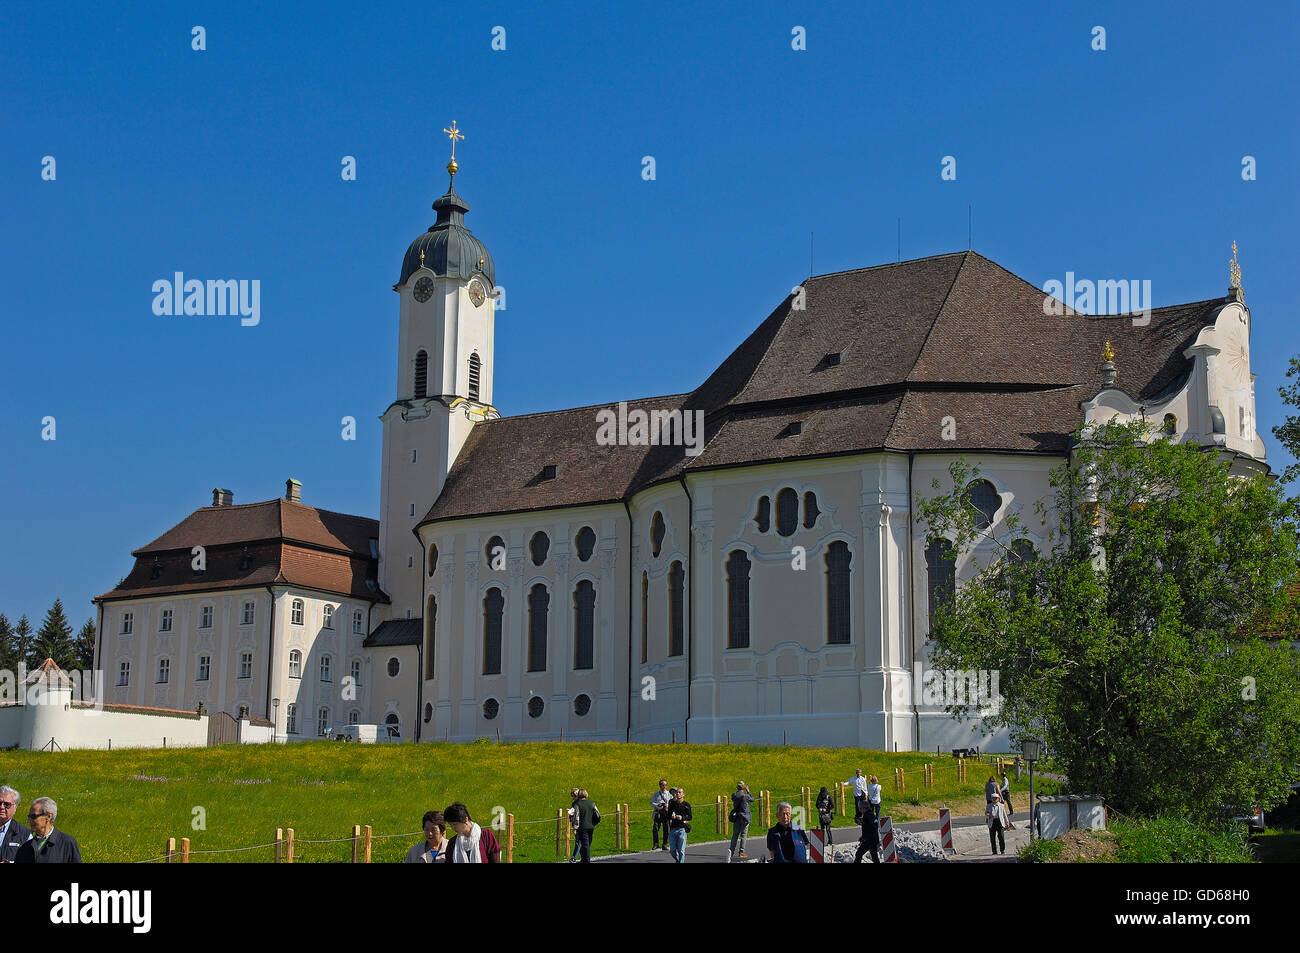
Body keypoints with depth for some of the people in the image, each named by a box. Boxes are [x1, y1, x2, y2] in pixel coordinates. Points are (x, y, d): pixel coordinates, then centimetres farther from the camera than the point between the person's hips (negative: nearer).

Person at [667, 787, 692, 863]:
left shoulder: (686, 804, 3)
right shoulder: (672, 803, 13)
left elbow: (689, 817, -2)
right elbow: (668, 816, 14)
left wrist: (682, 817, -20)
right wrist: (671, 817, -9)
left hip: (681, 829, -4)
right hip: (672, 829, 4)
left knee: (681, 850, -8)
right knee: (672, 850, 6)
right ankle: (678, 860, 29)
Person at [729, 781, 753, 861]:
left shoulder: (734, 796, -3)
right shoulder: (746, 796, -14)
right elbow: (752, 799, 5)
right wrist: (748, 791, 13)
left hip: (736, 818, 4)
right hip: (745, 818, -4)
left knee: (735, 835, 9)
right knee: (743, 835, 5)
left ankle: (731, 852, 6)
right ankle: (741, 853, 6)